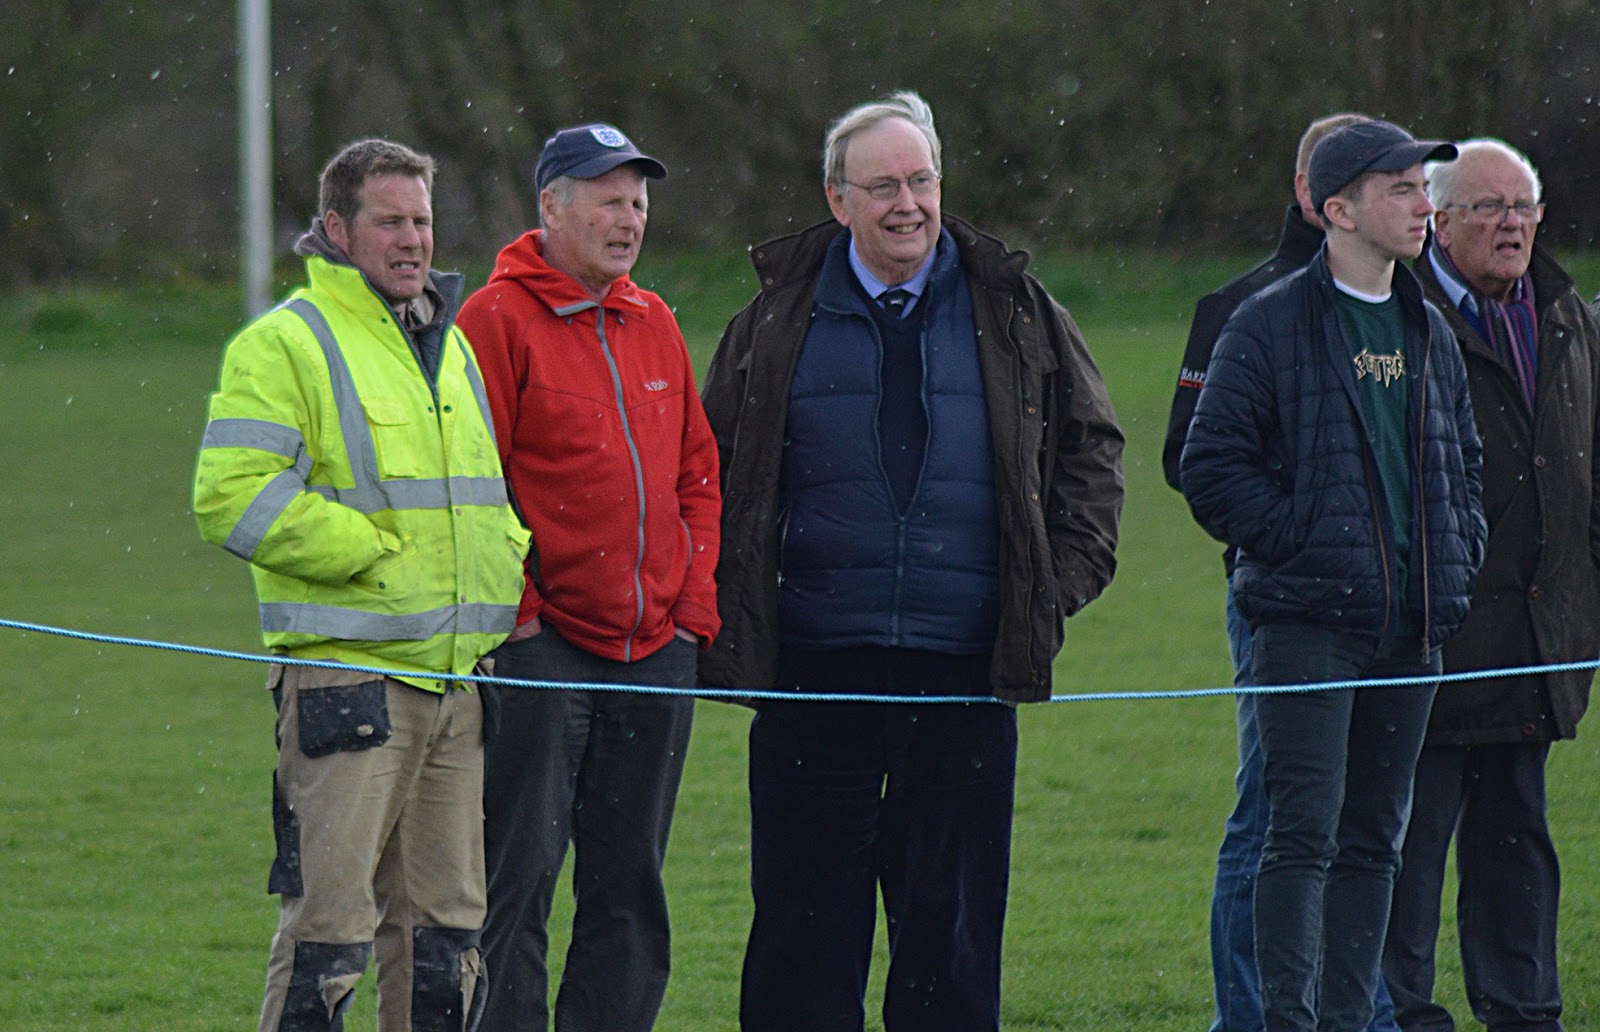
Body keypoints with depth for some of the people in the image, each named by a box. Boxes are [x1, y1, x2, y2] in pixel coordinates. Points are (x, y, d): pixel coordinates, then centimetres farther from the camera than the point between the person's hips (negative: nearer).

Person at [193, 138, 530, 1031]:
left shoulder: (452, 344, 19)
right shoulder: (285, 344, -5)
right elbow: (233, 497, -15)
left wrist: (515, 562, 10)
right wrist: (373, 551, -17)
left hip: (458, 678, 7)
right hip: (346, 677, -7)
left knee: (446, 924, 10)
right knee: (331, 920, -9)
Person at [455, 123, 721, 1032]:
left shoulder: (653, 323, 14)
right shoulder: (498, 320, -6)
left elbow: (697, 473, 19)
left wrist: (696, 604, 9)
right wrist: (514, 611, -13)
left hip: (656, 648, 7)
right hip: (541, 647, -7)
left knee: (629, 881, 9)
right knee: (517, 882, -6)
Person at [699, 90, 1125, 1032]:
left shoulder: (1018, 317, 7)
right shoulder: (779, 320, 6)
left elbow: (1093, 449, 17)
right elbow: (713, 469, 14)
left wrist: (1060, 585, 6)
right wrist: (732, 610, 3)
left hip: (964, 671, 1)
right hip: (815, 666, -1)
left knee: (953, 919, 4)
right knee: (806, 919, 1)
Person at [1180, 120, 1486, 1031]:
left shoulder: (1430, 334, 16)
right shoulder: (1270, 327, -4)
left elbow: (1464, 462, 26)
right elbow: (1212, 470, -7)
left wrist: (1459, 562, 12)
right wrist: (1302, 541, -12)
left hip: (1411, 630, 6)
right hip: (1307, 621, -6)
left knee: (1374, 837, 8)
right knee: (1305, 827, -12)